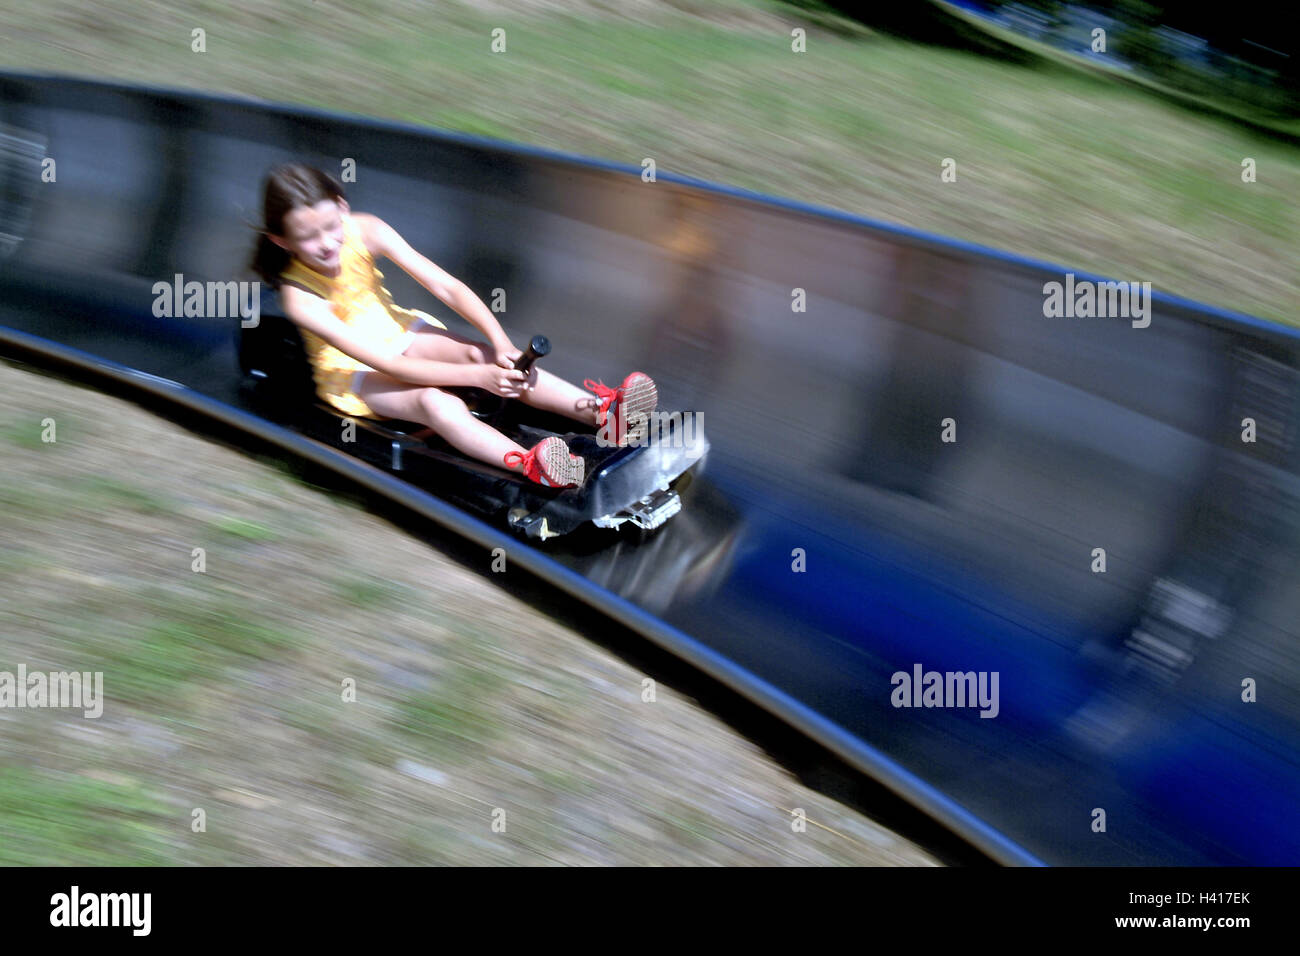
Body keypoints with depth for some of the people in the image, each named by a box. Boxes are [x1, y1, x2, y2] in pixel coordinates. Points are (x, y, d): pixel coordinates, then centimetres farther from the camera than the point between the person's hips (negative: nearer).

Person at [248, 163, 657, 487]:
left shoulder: (366, 231, -19)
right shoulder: (299, 297, -29)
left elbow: (446, 287, -20)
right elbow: (386, 364, -33)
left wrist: (502, 346, -34)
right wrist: (477, 377, -39)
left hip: (396, 330, 5)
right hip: (354, 372, -5)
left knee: (480, 353, -22)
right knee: (434, 401, -34)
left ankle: (601, 411, -39)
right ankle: (530, 465, -61)